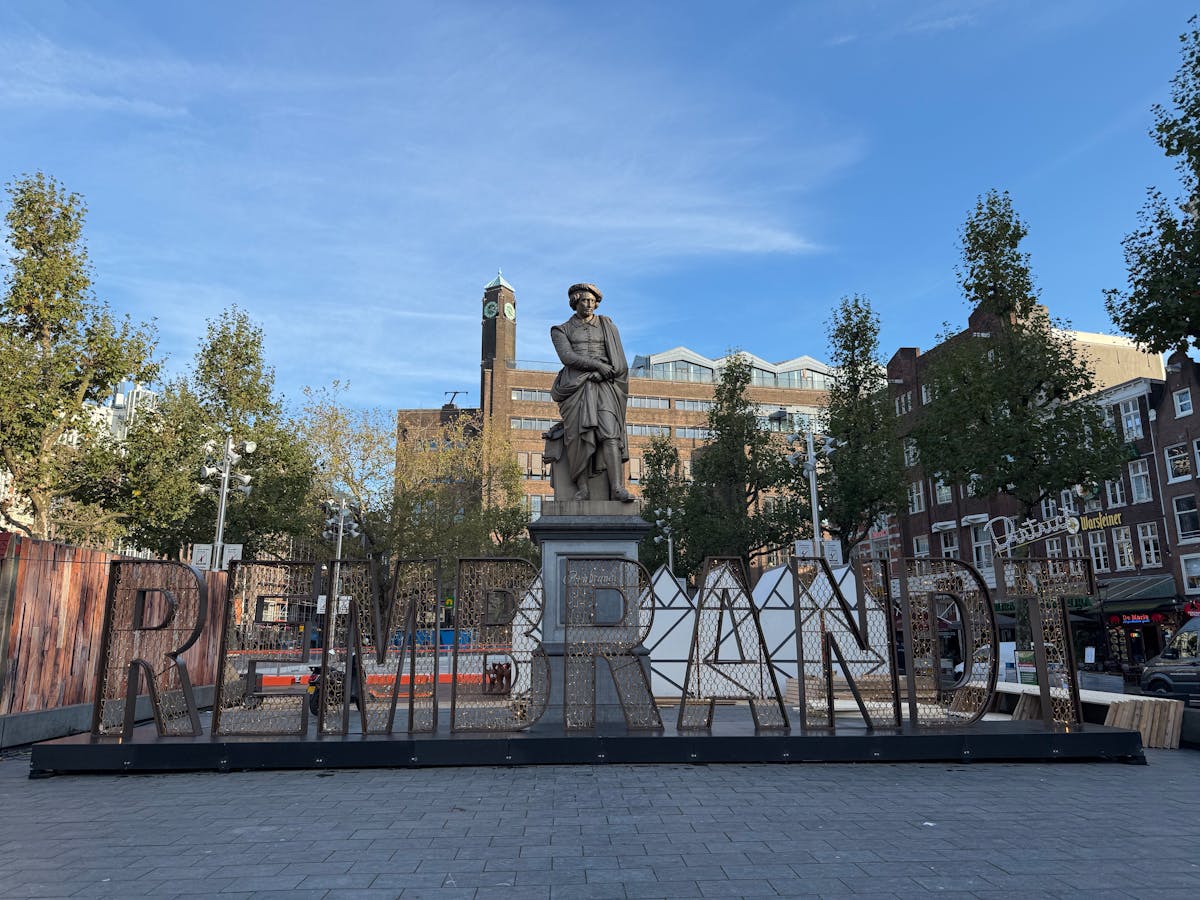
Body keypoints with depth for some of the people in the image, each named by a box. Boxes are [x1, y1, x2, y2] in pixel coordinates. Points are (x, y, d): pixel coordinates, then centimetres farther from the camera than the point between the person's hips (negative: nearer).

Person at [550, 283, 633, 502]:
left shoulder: (607, 326, 22)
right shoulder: (561, 330, 17)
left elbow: (617, 360, 12)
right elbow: (567, 357, -2)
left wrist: (600, 374, -6)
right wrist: (597, 365, -13)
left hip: (604, 386, 1)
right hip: (575, 386, -1)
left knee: (610, 432, -22)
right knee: (580, 434, -24)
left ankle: (617, 488, -31)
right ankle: (582, 488, -25)